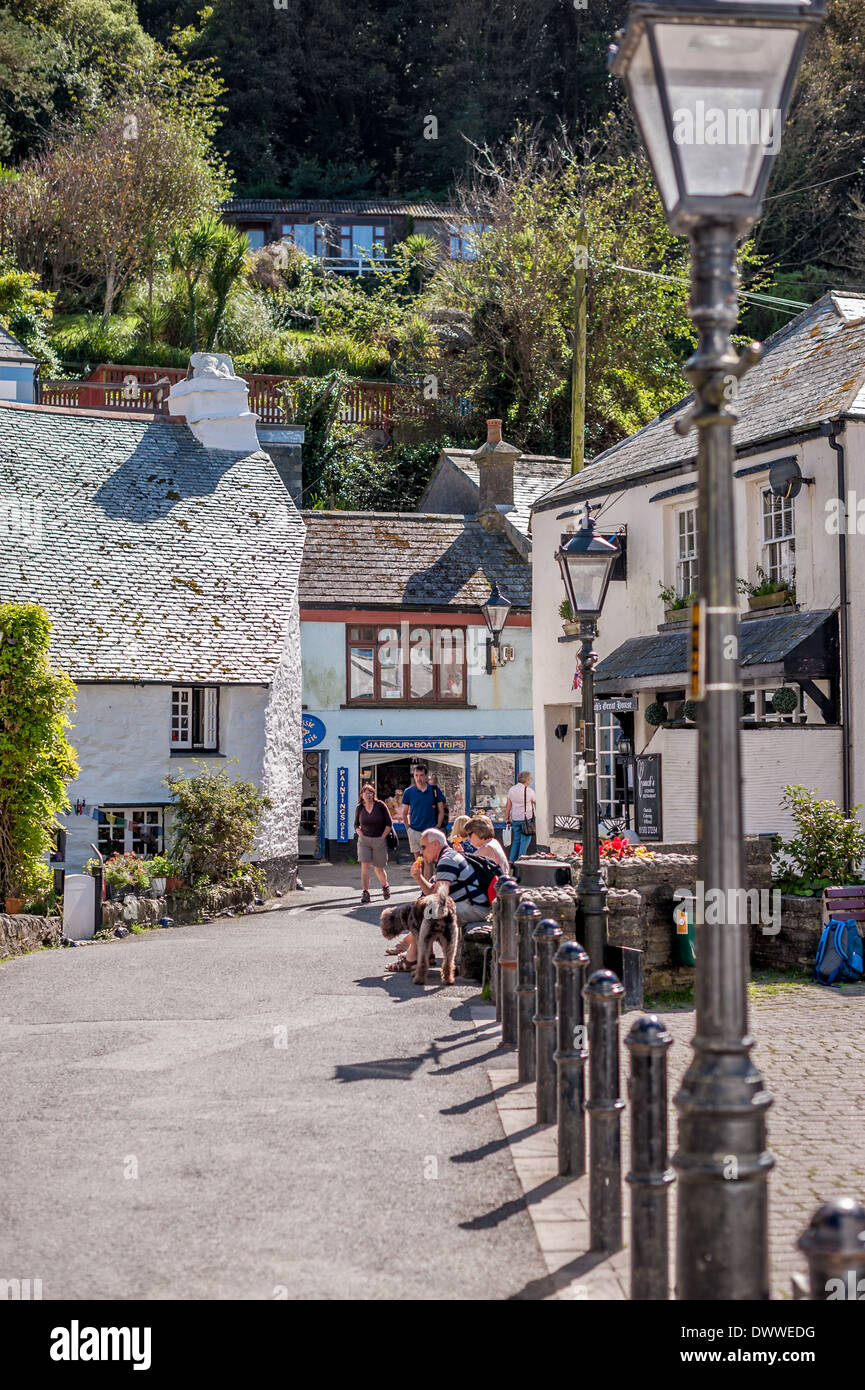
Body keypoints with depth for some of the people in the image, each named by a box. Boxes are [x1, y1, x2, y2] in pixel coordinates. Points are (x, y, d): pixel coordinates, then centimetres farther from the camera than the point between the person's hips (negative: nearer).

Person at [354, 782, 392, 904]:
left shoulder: (380, 805, -5)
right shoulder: (360, 808, 3)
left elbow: (389, 823, -3)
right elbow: (356, 825, 15)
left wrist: (382, 837, -7)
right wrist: (360, 835, -1)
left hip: (379, 841, -1)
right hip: (364, 840, 2)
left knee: (379, 869, 5)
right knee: (365, 866, -13)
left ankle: (385, 886, 34)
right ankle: (365, 893, -10)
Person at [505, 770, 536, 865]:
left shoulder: (512, 790, 3)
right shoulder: (529, 791, -11)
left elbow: (508, 806, 7)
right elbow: (536, 803, 4)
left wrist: (507, 819, 15)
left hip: (515, 819, 5)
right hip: (526, 818, -5)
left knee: (516, 840, 13)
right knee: (525, 840, 2)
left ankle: (512, 861, 12)